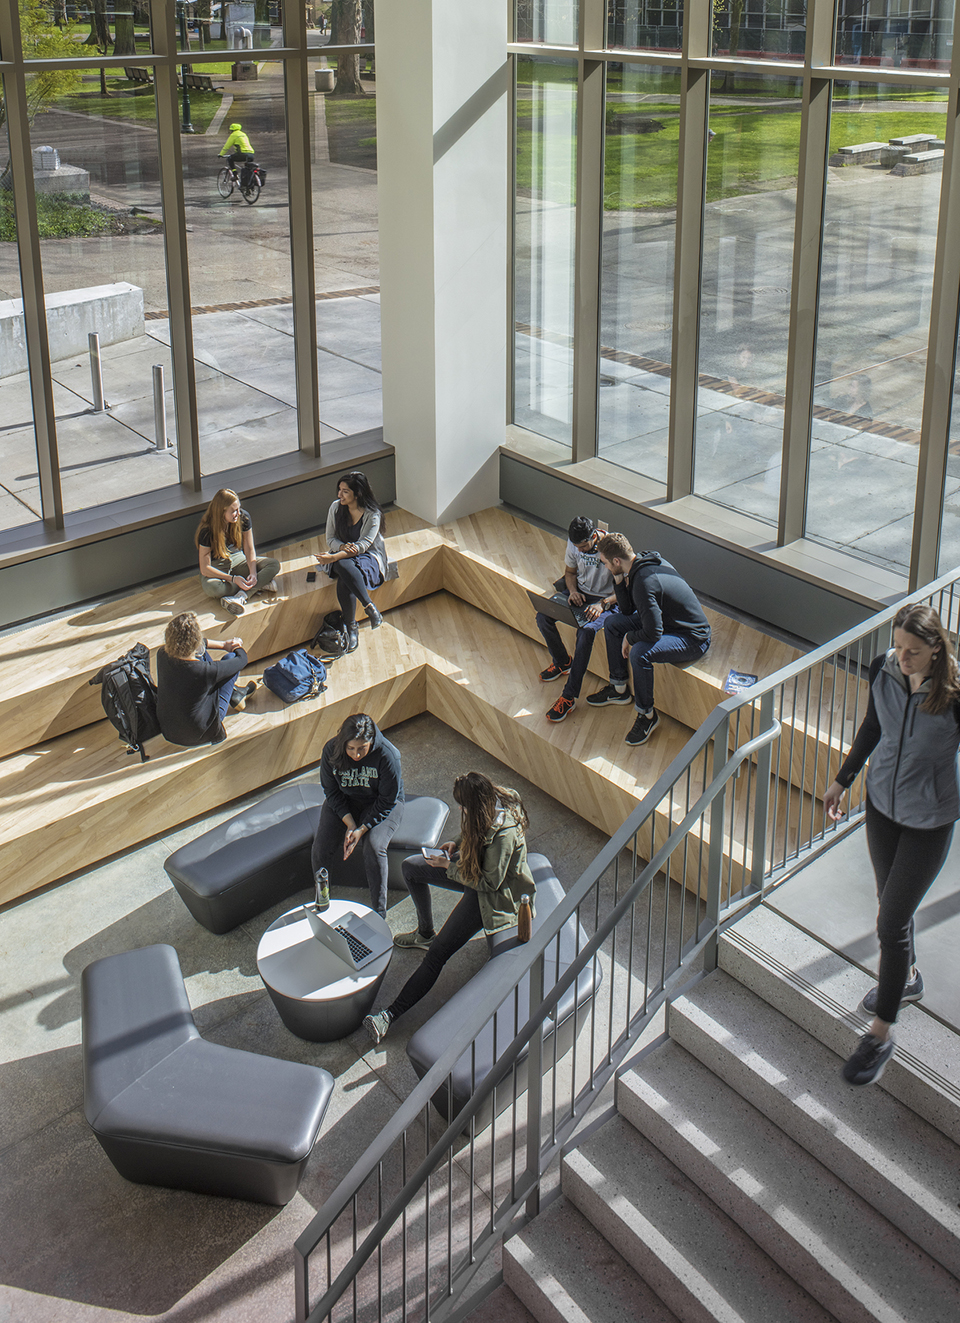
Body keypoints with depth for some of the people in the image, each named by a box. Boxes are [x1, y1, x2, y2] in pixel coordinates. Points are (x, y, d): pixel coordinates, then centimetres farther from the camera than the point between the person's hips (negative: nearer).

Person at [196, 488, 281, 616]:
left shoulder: (243, 518, -13)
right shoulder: (207, 531, -25)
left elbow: (249, 549, -6)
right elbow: (205, 568, -23)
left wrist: (253, 572, -25)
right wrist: (233, 579, -32)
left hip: (238, 559, 4)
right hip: (215, 566, -4)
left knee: (274, 565, -19)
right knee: (211, 588, -40)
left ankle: (241, 596, -36)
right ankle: (259, 585, -26)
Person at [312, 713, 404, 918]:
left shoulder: (387, 755, -29)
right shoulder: (331, 750, -20)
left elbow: (387, 801, -20)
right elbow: (331, 791, -7)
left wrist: (362, 829, -28)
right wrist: (349, 823, -20)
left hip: (379, 804, -3)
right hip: (343, 802, 3)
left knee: (374, 847, -30)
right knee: (321, 847, -20)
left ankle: (378, 914, -17)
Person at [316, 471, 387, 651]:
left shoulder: (372, 514, -14)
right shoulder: (336, 508, 0)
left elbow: (363, 545, -20)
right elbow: (330, 539, 5)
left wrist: (334, 557, -30)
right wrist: (342, 547, -19)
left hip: (368, 556, -4)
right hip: (342, 556, 4)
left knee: (344, 581, -36)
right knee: (343, 567, -36)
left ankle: (351, 625, -27)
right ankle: (370, 607, -32)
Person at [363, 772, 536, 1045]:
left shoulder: (504, 833, -37)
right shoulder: (496, 799, -12)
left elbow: (489, 882, -26)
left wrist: (449, 867, -17)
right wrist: (458, 844, -6)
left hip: (494, 894, -10)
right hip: (477, 867, 10)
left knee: (437, 953, -18)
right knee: (411, 867, 11)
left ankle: (389, 1014, -23)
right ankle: (425, 933, 28)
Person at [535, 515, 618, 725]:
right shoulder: (574, 544, -8)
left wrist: (603, 604, -32)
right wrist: (573, 591, -10)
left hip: (606, 599, -6)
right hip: (579, 592, 6)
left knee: (586, 631, -33)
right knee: (543, 617, -14)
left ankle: (569, 697, -28)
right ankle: (562, 662, 15)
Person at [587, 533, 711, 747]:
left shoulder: (644, 583, -31)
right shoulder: (645, 561, -1)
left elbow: (653, 633, -31)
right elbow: (628, 611, 8)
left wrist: (629, 637, -12)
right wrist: (619, 581, -7)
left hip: (694, 638, -10)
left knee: (639, 653, -33)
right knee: (612, 623, 8)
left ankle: (647, 715, -11)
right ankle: (619, 689, 22)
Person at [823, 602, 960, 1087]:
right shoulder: (882, 669, -11)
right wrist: (843, 779, 15)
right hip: (882, 802, 5)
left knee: (891, 921, -1)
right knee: (891, 900, 22)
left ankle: (881, 1033, 16)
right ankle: (907, 977, 51)